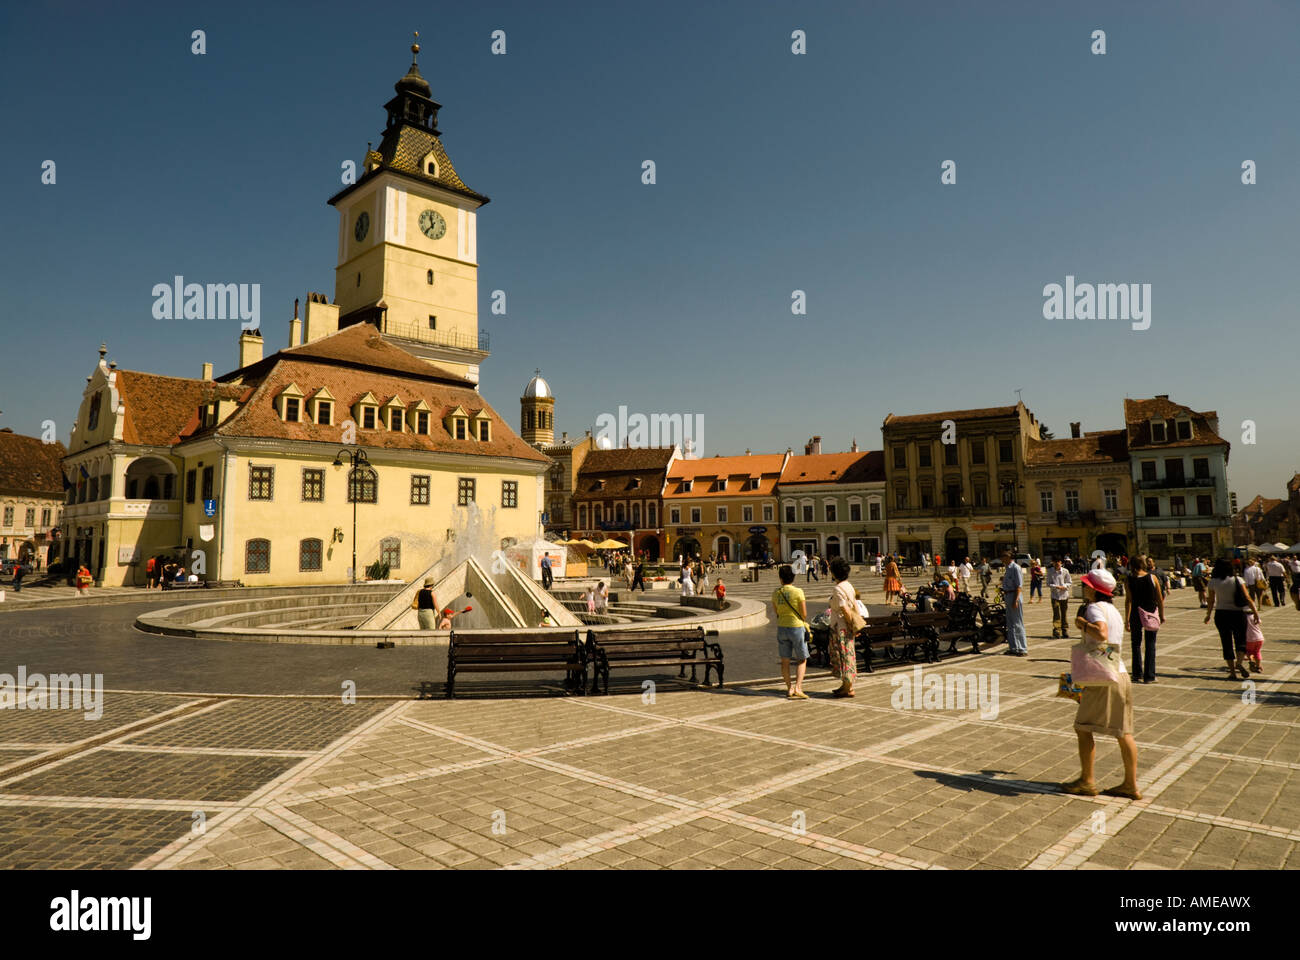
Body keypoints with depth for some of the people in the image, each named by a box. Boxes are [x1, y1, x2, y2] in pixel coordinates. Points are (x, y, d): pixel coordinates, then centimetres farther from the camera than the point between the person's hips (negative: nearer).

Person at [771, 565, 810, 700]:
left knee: (785, 661, 12)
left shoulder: (776, 593, 0)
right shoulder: (798, 592, -12)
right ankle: (797, 687, -2)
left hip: (781, 627, 3)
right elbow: (804, 614, -8)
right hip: (797, 627, -3)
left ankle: (789, 688, 18)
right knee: (802, 659, 9)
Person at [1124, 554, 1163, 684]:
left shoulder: (1130, 580, -9)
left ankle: (1138, 674, 15)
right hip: (1151, 614, 1)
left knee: (1136, 644, 13)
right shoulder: (1152, 578, -5)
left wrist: (1126, 620, -5)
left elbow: (1128, 601, -10)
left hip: (1136, 615, -1)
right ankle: (1149, 676, 11)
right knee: (1150, 645, 9)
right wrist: (1162, 615, 11)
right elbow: (1160, 599, -1)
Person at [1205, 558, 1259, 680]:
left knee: (1226, 643, 6)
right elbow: (1247, 598, -7)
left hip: (1221, 614, 0)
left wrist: (1208, 615, 14)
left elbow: (1211, 601, 2)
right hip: (1237, 613, 0)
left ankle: (1232, 672, 5)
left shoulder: (1213, 582, -3)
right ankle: (1239, 662, -16)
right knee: (1241, 640, 10)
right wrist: (1255, 612, 0)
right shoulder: (1237, 580, -4)